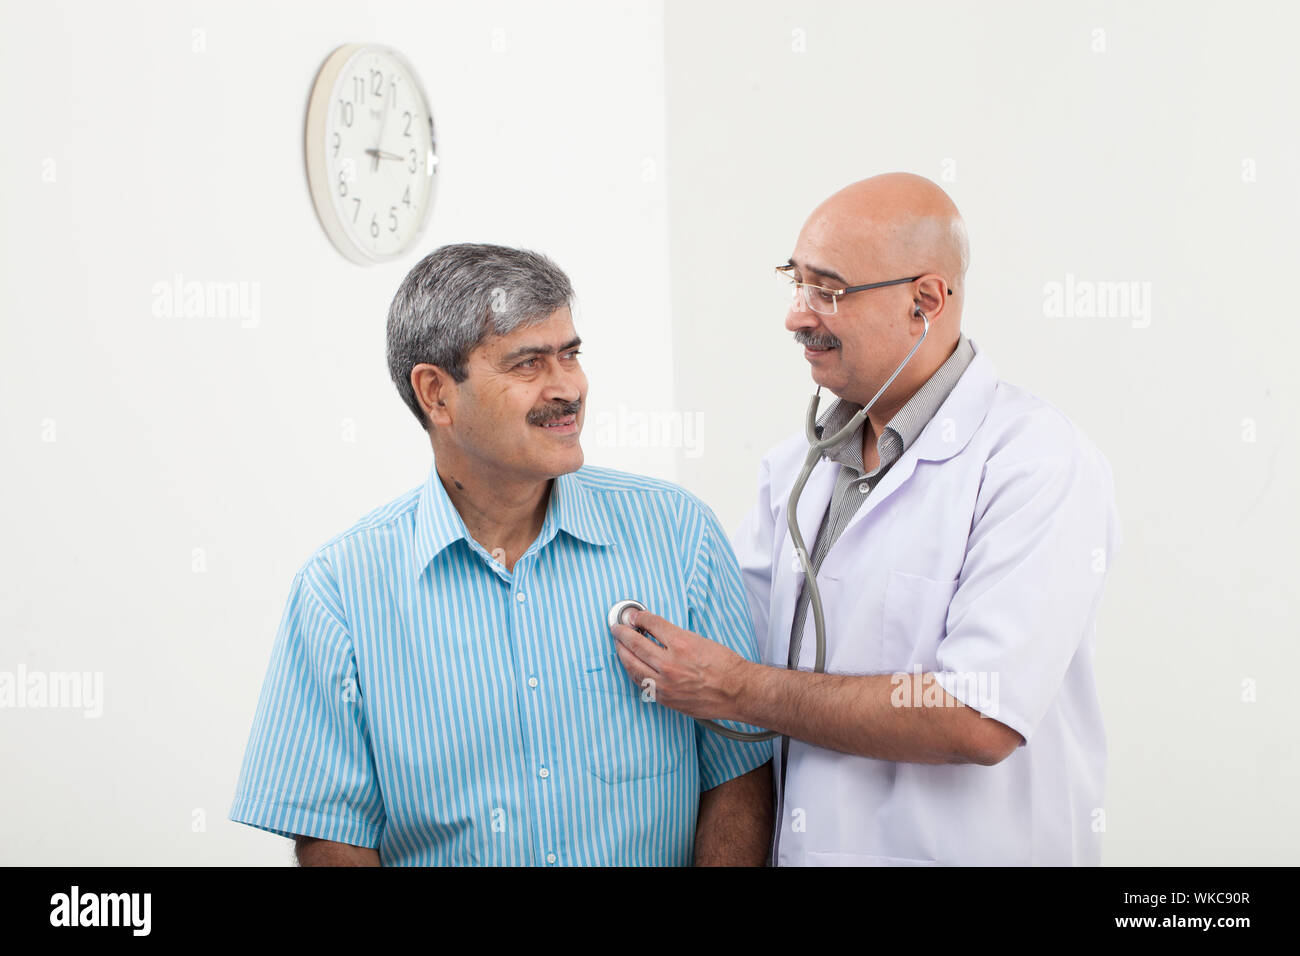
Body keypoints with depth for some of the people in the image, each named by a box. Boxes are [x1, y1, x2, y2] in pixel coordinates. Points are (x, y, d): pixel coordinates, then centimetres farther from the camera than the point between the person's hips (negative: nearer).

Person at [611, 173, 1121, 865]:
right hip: (795, 847, 6)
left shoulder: (1040, 464, -18)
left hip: (971, 851, -6)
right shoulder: (793, 466, 6)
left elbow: (981, 720, -27)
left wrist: (738, 690, -22)